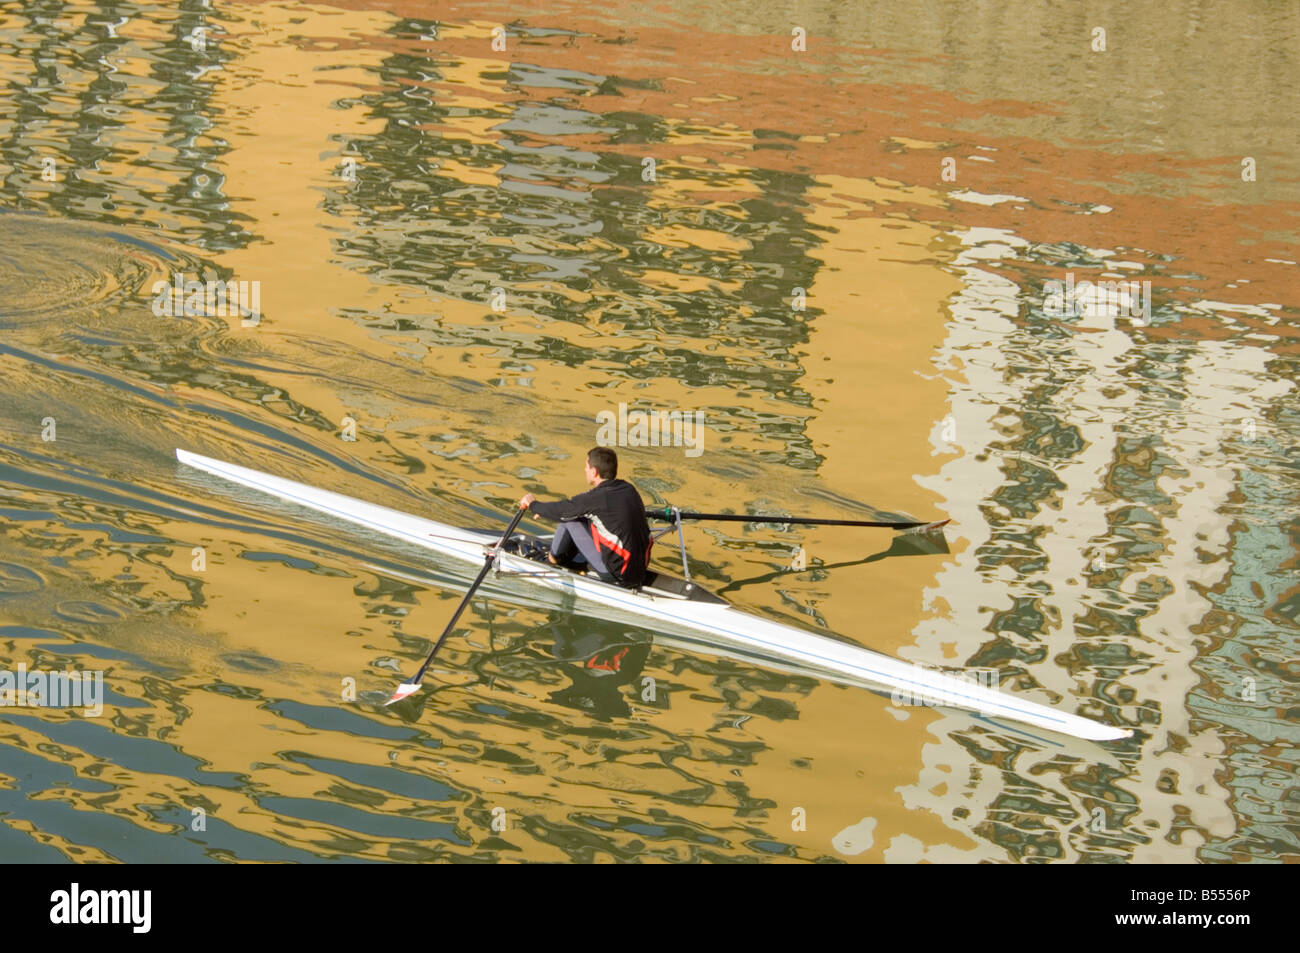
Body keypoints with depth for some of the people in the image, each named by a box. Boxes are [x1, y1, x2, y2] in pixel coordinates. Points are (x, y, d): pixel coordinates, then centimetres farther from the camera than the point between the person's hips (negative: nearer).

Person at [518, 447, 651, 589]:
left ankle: (554, 559, 24)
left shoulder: (596, 498, -18)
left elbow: (559, 511, -4)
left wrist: (532, 504, 17)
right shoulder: (628, 488, 6)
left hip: (617, 575, -7)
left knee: (569, 519, 2)